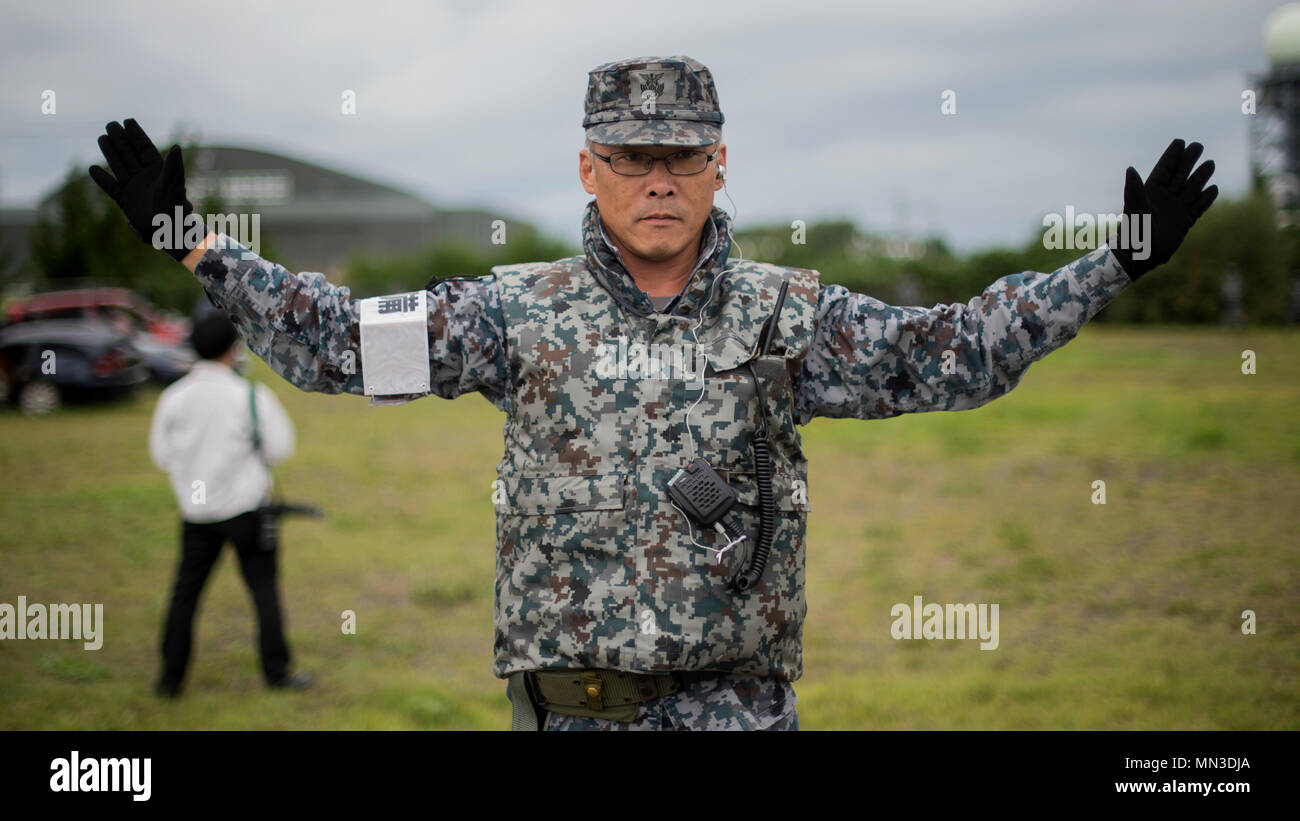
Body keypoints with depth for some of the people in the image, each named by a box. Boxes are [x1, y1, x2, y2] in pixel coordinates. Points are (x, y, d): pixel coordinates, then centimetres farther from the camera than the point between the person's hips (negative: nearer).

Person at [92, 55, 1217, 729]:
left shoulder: (788, 316, 3)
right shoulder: (519, 310, 3)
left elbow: (950, 354, 2)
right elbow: (342, 340, 5)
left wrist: (1117, 262, -3)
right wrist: (197, 242, 0)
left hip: (734, 700, 0)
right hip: (573, 700, 1)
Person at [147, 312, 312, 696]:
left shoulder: (174, 397, -6)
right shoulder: (250, 395, -13)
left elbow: (163, 455, 3)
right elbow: (281, 447, -6)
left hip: (197, 510, 2)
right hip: (246, 505, -2)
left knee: (185, 592, 11)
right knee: (264, 588, 9)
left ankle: (170, 679, 12)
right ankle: (276, 672, 13)